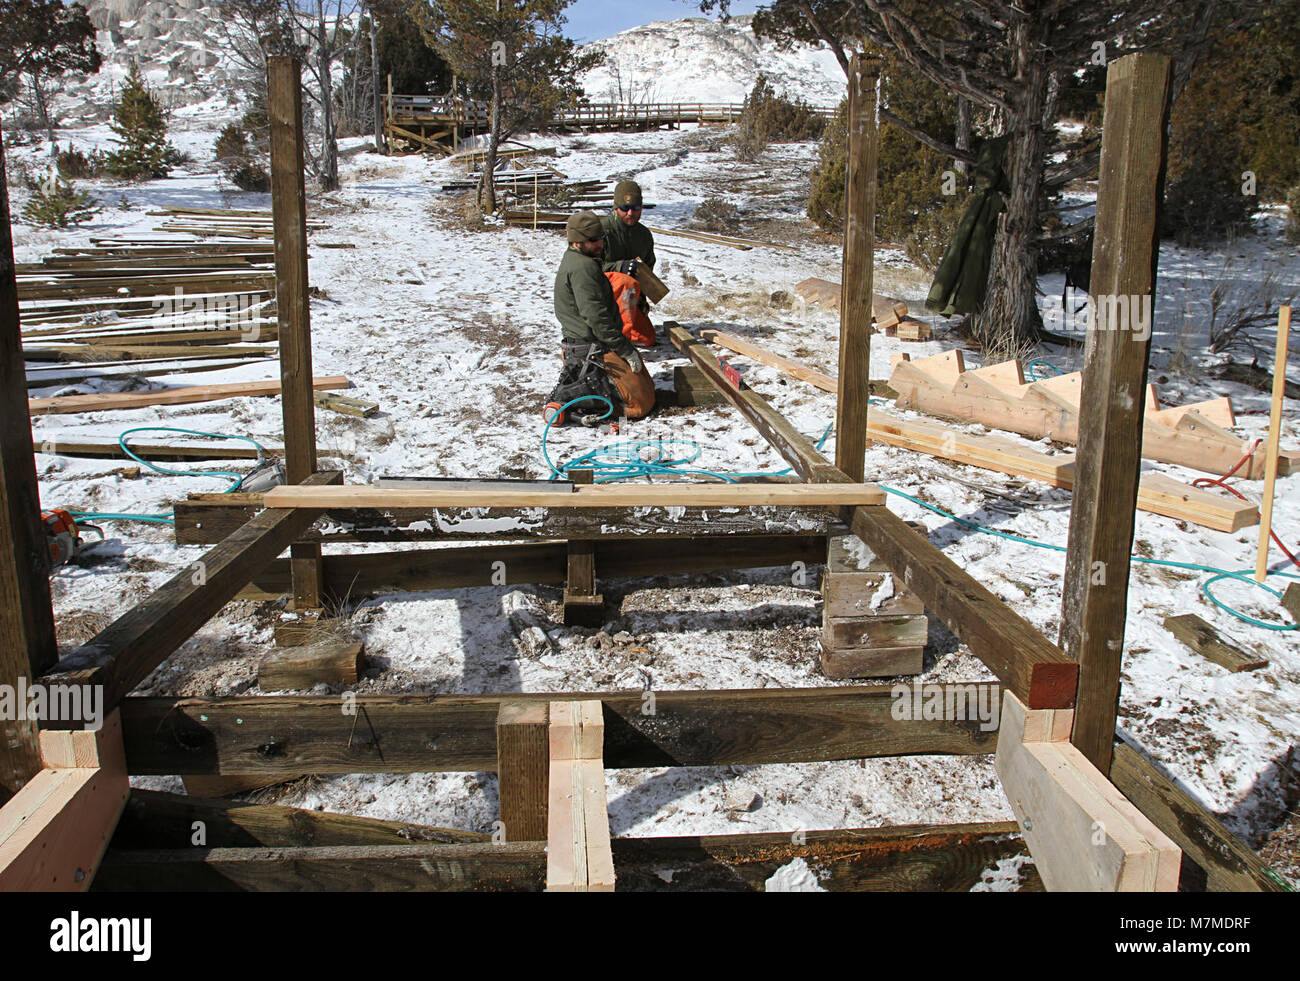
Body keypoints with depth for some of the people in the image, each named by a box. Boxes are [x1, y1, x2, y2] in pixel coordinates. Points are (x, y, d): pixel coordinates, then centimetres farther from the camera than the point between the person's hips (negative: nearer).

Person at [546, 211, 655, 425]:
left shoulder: (573, 260, 14)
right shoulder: (582, 267, -19)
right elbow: (596, 317, -23)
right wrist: (626, 350, -18)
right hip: (595, 350, -11)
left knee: (645, 384, 21)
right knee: (642, 402, -7)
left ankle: (573, 387, 10)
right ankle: (569, 396, -12)